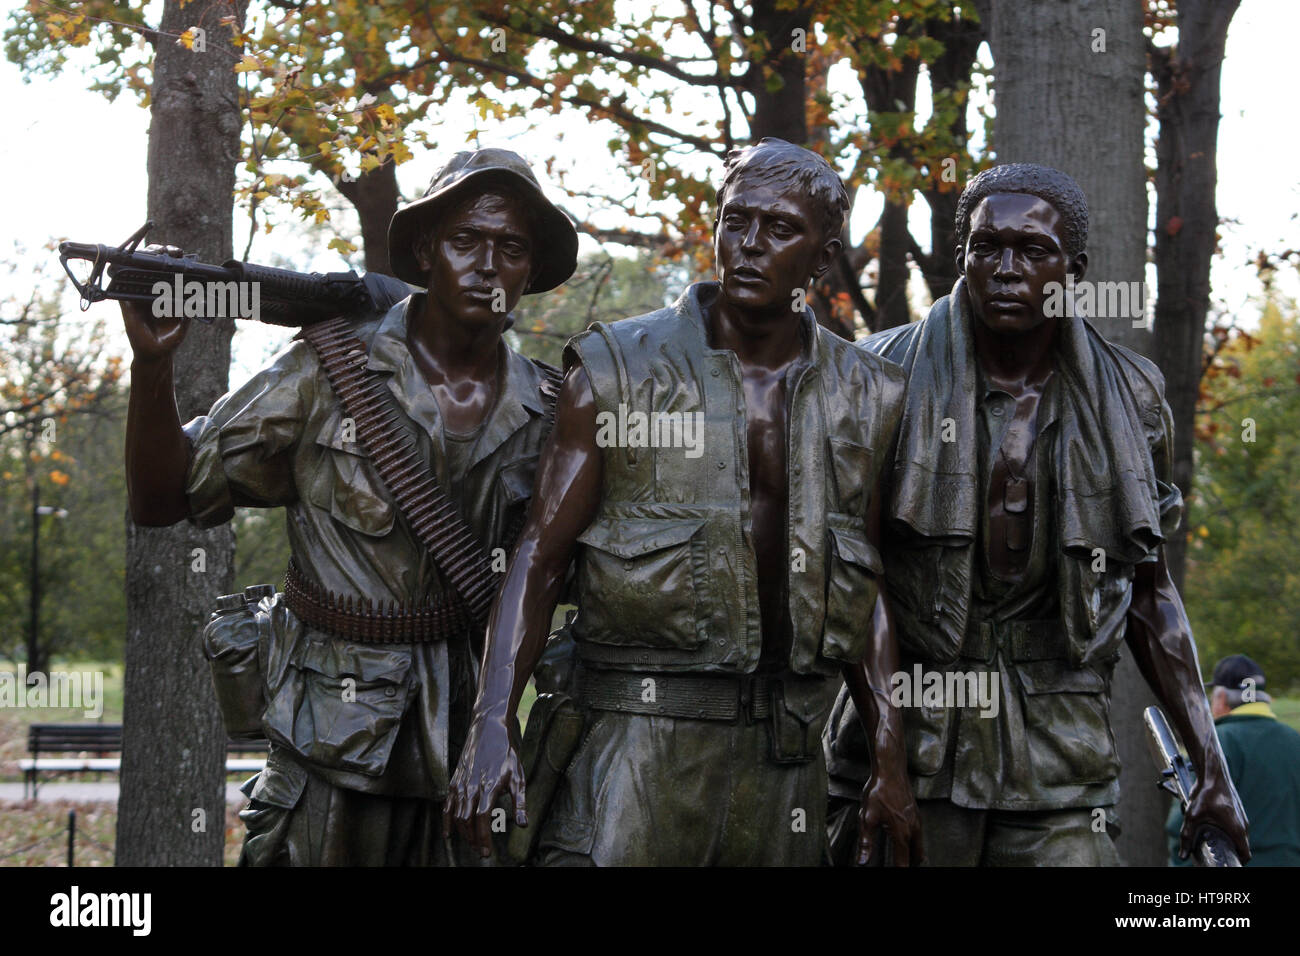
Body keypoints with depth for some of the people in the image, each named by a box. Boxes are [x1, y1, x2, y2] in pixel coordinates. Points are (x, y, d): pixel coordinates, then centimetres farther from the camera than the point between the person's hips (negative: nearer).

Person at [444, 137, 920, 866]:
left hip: (788, 747, 3)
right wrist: (493, 723, -17)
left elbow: (866, 585, 14)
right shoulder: (620, 369, -1)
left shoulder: (862, 395, 8)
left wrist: (892, 763, 9)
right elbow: (540, 558, -5)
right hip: (645, 727, -3)